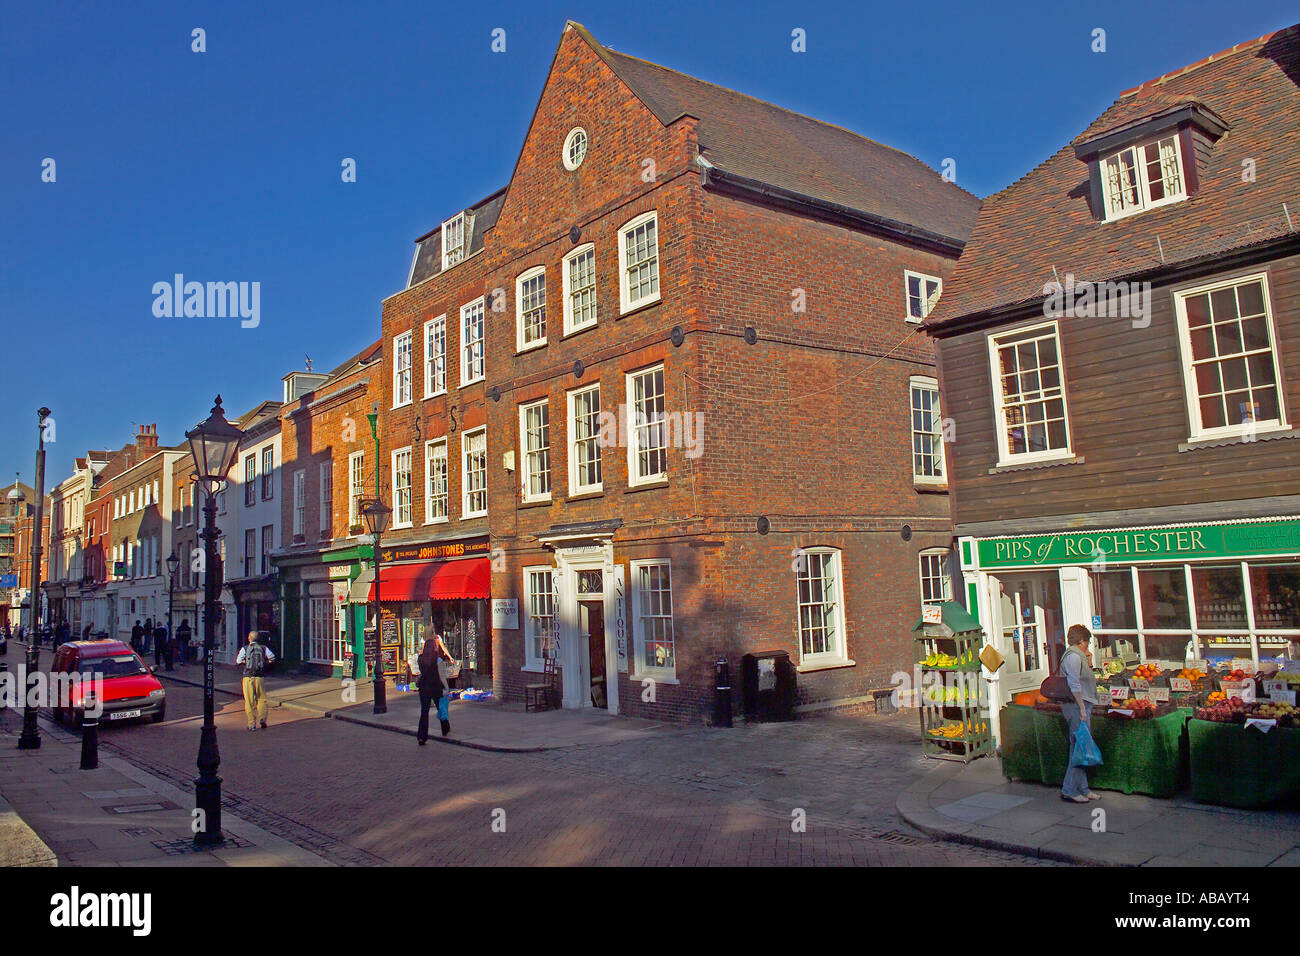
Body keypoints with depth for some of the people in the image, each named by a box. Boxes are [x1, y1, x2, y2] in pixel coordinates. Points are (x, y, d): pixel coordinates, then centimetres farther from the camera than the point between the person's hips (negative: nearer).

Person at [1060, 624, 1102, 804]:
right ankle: (1069, 790, -6)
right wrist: (1082, 708, -21)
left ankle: (1082, 788, 19)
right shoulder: (1073, 656, -13)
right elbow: (1074, 685, -19)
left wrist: (1089, 663, 18)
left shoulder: (1078, 656, 20)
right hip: (1077, 706, -10)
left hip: (1081, 706, 10)